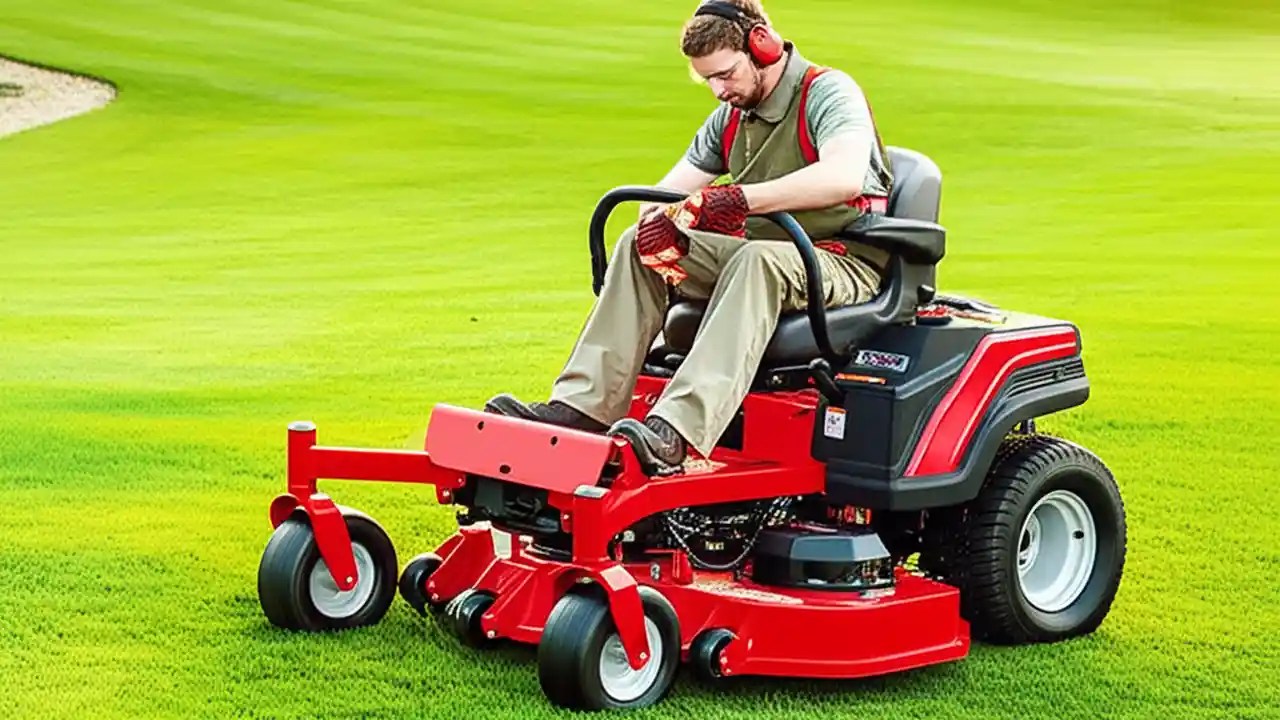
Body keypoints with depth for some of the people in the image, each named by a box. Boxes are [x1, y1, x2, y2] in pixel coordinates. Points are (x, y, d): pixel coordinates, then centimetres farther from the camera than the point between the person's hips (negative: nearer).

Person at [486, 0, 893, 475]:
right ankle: (581, 407, -20)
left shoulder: (828, 93, -11)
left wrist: (741, 198, -38)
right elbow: (670, 193, 11)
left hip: (846, 262, -7)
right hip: (761, 253, 8)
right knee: (639, 245, -7)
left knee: (756, 261, -38)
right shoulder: (731, 118, 13)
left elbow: (845, 176, -32)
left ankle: (674, 433, -53)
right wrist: (661, 221, -15)